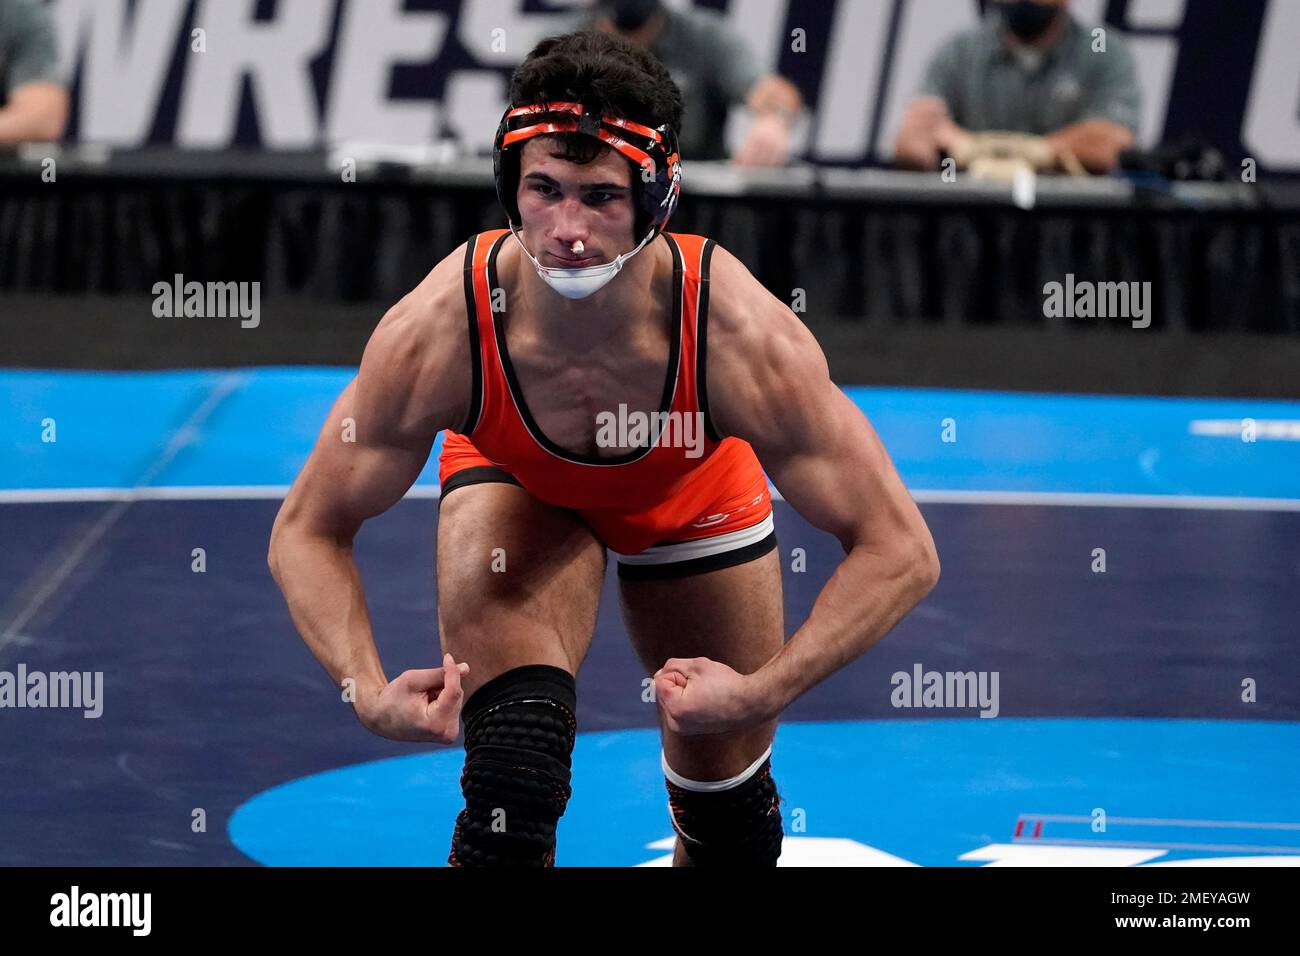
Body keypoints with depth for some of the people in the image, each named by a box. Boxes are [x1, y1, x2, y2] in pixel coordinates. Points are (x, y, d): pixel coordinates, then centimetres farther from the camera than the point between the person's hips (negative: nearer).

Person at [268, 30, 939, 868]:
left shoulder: (742, 337, -41)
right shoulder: (437, 331, -40)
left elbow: (899, 551, -32)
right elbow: (308, 531, -25)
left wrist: (759, 693, -41)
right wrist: (371, 692, -40)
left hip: (695, 489, 1)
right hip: (514, 483, -1)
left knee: (727, 808, 11)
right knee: (513, 774, -25)